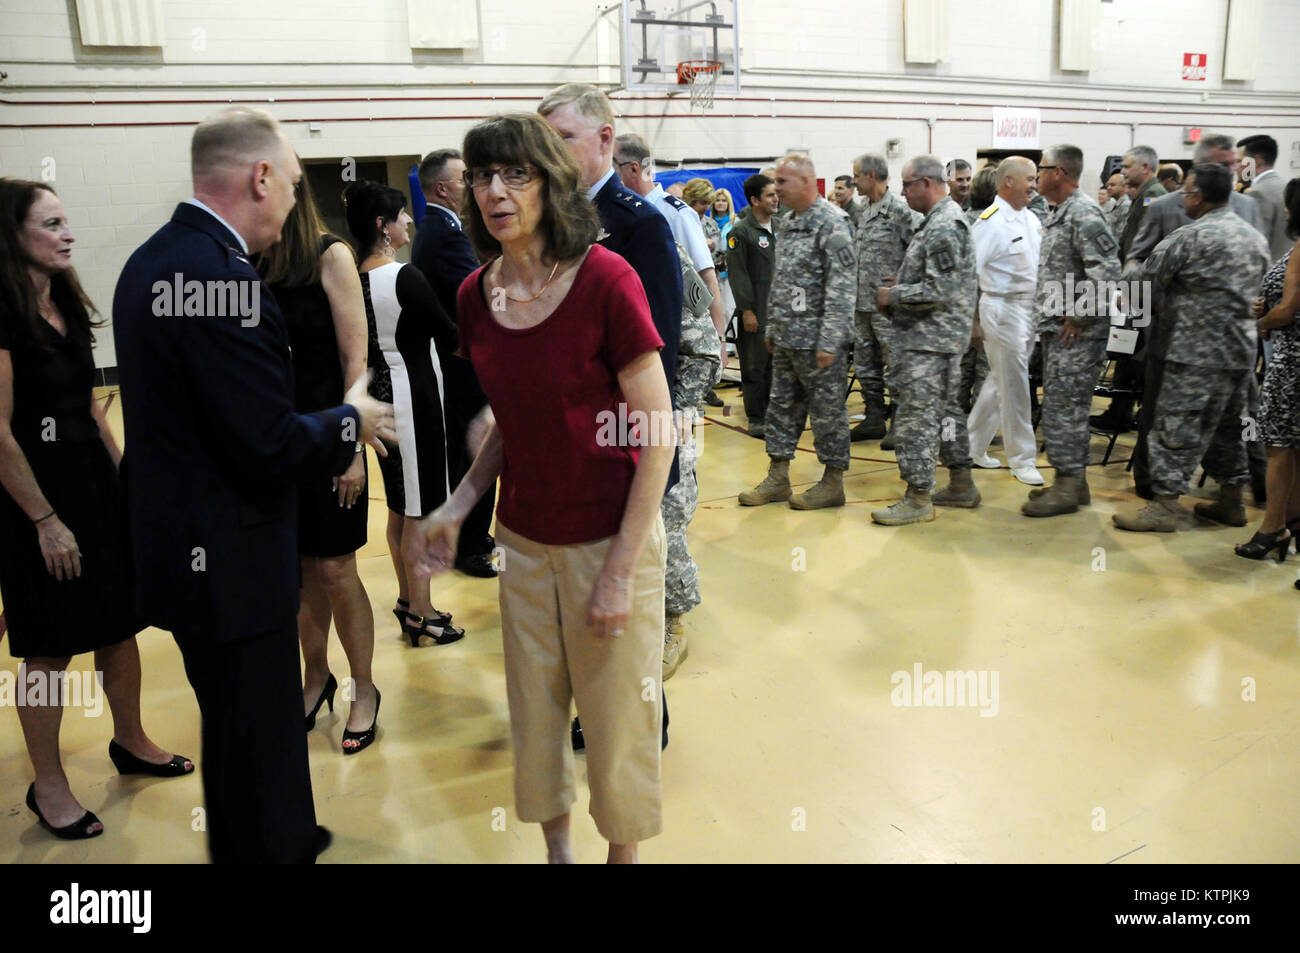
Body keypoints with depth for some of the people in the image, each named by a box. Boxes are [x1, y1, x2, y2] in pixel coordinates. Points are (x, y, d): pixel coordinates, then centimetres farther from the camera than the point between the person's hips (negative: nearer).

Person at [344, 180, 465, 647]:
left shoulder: (356, 279, 4)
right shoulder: (405, 277, -19)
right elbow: (450, 338, -10)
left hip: (382, 394, 9)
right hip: (414, 395, -8)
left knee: (399, 508, 19)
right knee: (420, 512, 1)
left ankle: (408, 597, 33)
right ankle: (421, 614, 11)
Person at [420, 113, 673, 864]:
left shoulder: (605, 280, -16)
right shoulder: (476, 296, 0)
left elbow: (658, 434, -15)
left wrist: (620, 571, -16)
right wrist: (461, 504, -2)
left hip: (610, 539, -4)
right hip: (524, 540, 5)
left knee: (618, 718, 10)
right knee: (534, 718, 15)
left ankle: (625, 849, 35)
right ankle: (557, 848, 40)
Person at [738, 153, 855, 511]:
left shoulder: (832, 223, -12)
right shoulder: (787, 223, 14)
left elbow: (842, 287, -17)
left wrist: (829, 341, -21)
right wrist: (772, 328, 17)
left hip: (815, 339, -9)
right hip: (786, 337, 9)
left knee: (827, 408, 2)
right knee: (782, 405, 12)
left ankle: (833, 482, 13)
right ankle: (778, 478, 22)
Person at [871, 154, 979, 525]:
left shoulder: (944, 227, -18)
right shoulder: (941, 220, 16)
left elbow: (939, 292, -24)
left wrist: (893, 296, -13)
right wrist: (901, 286, 11)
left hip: (930, 340, -11)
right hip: (939, 337, 11)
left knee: (915, 418, -8)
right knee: (946, 410, 17)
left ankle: (918, 499, -2)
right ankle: (961, 485, 27)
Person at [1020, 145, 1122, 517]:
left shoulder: (1084, 214, -15)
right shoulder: (1059, 213, 17)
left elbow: (1106, 272, -23)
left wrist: (1079, 317, -19)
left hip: (1076, 333, -10)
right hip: (1057, 329, 10)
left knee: (1064, 408, -6)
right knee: (1063, 407, 15)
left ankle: (1068, 488, 1)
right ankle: (1073, 481, 24)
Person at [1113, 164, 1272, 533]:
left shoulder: (1192, 235, -13)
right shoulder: (1255, 237, 13)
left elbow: (1148, 273, -8)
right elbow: (1259, 290, 20)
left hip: (1198, 351, -9)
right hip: (1242, 350, 9)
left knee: (1177, 427, -5)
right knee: (1227, 426, 18)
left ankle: (1165, 506, -3)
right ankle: (1232, 501, 26)